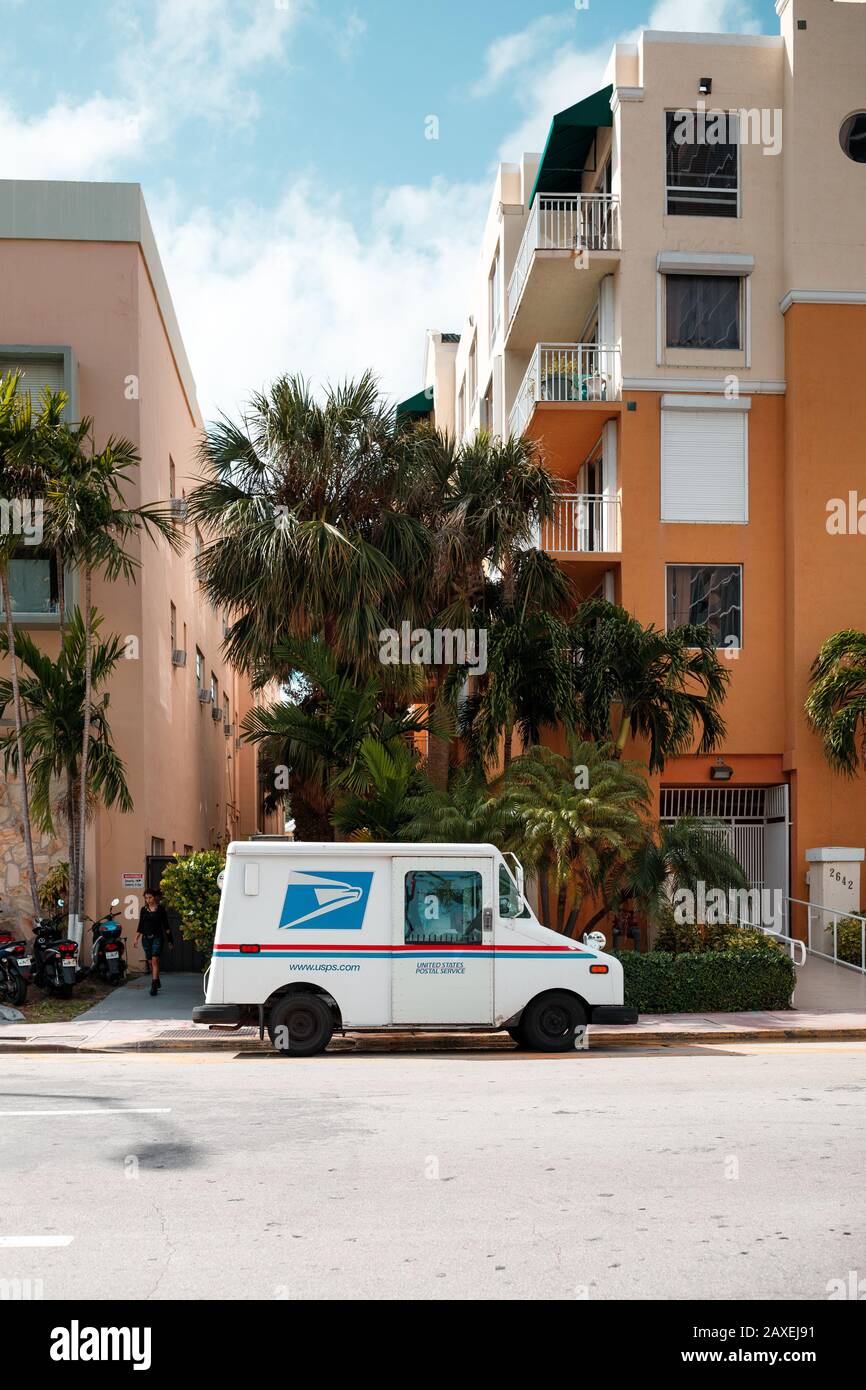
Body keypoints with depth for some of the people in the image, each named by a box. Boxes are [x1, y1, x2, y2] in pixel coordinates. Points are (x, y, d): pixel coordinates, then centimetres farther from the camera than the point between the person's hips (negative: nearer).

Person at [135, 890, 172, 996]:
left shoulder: (160, 909, 1)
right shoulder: (143, 910, 10)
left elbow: (166, 925, 4)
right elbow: (140, 925, 13)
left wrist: (169, 940, 4)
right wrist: (136, 938, 3)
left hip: (157, 937, -4)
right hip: (146, 938, 4)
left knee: (155, 960, -15)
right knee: (150, 962, 8)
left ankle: (154, 985, -20)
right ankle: (157, 982, 25)